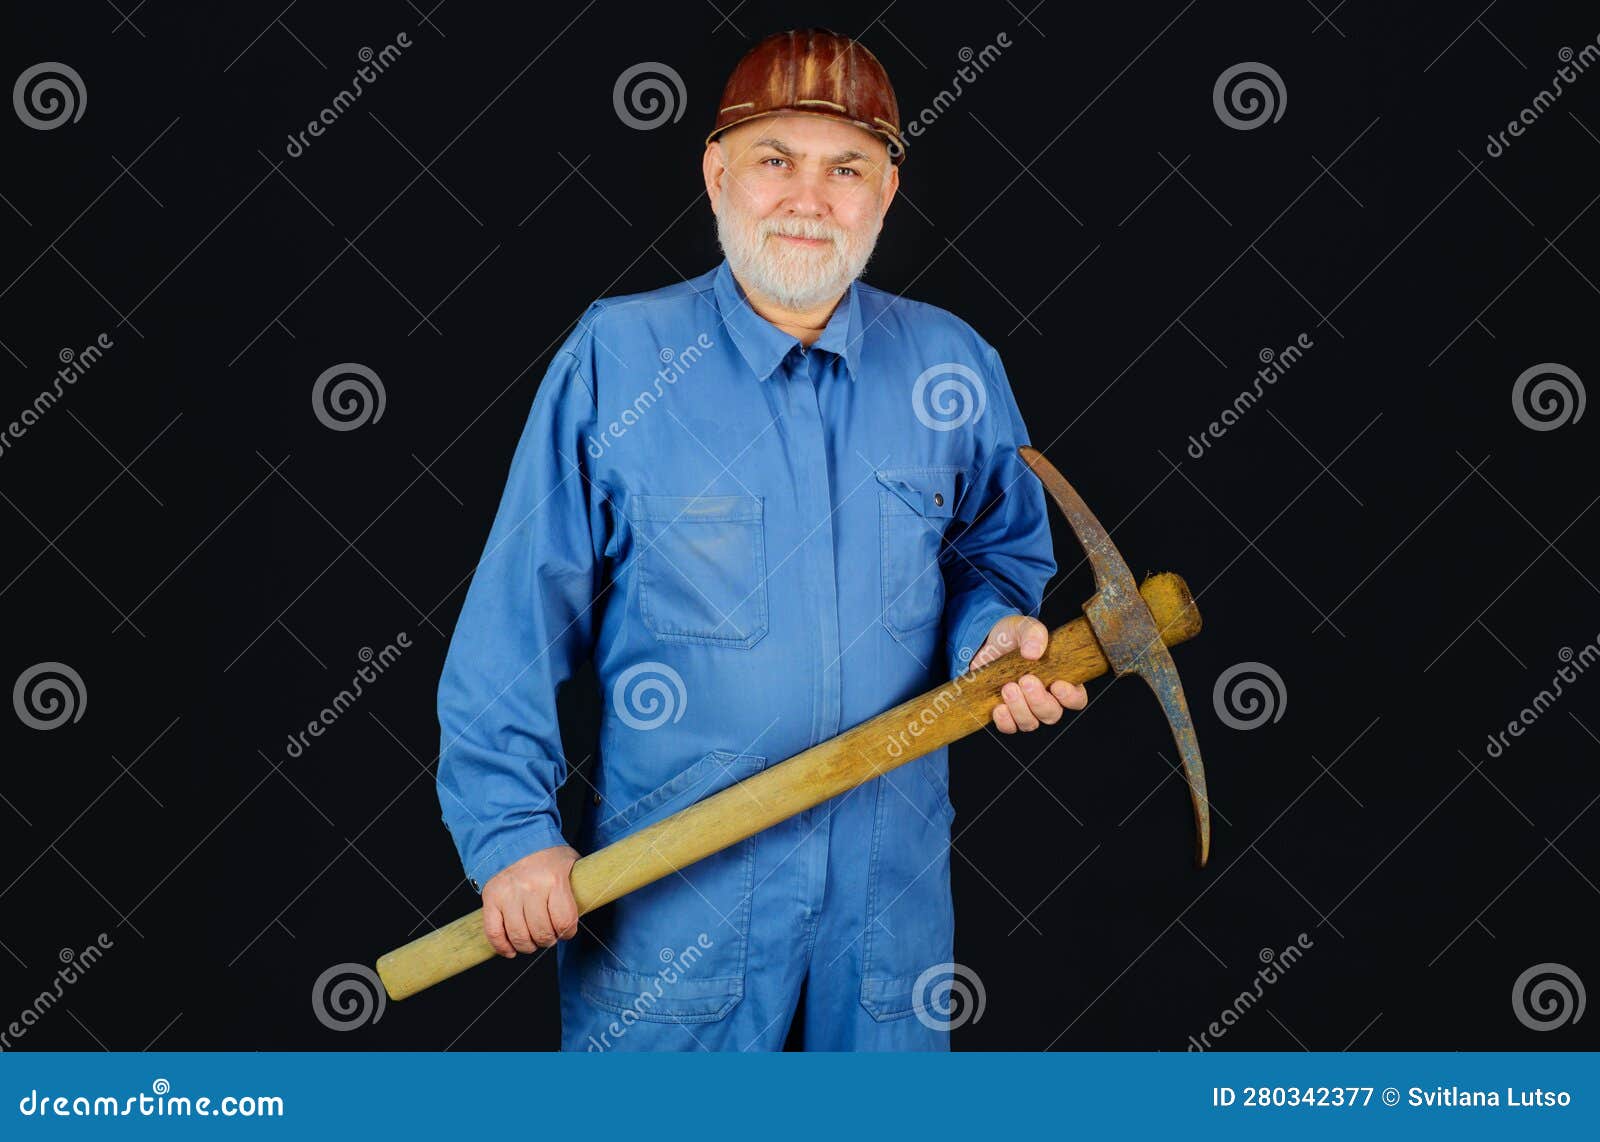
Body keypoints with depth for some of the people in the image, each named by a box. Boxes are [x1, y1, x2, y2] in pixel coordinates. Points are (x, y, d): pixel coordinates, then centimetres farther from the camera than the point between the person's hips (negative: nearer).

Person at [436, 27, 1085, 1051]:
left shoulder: (953, 368, 0)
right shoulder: (615, 358, -8)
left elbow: (997, 545, 15)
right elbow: (521, 613, -6)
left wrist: (994, 625, -7)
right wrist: (511, 828, -10)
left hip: (892, 876, 3)